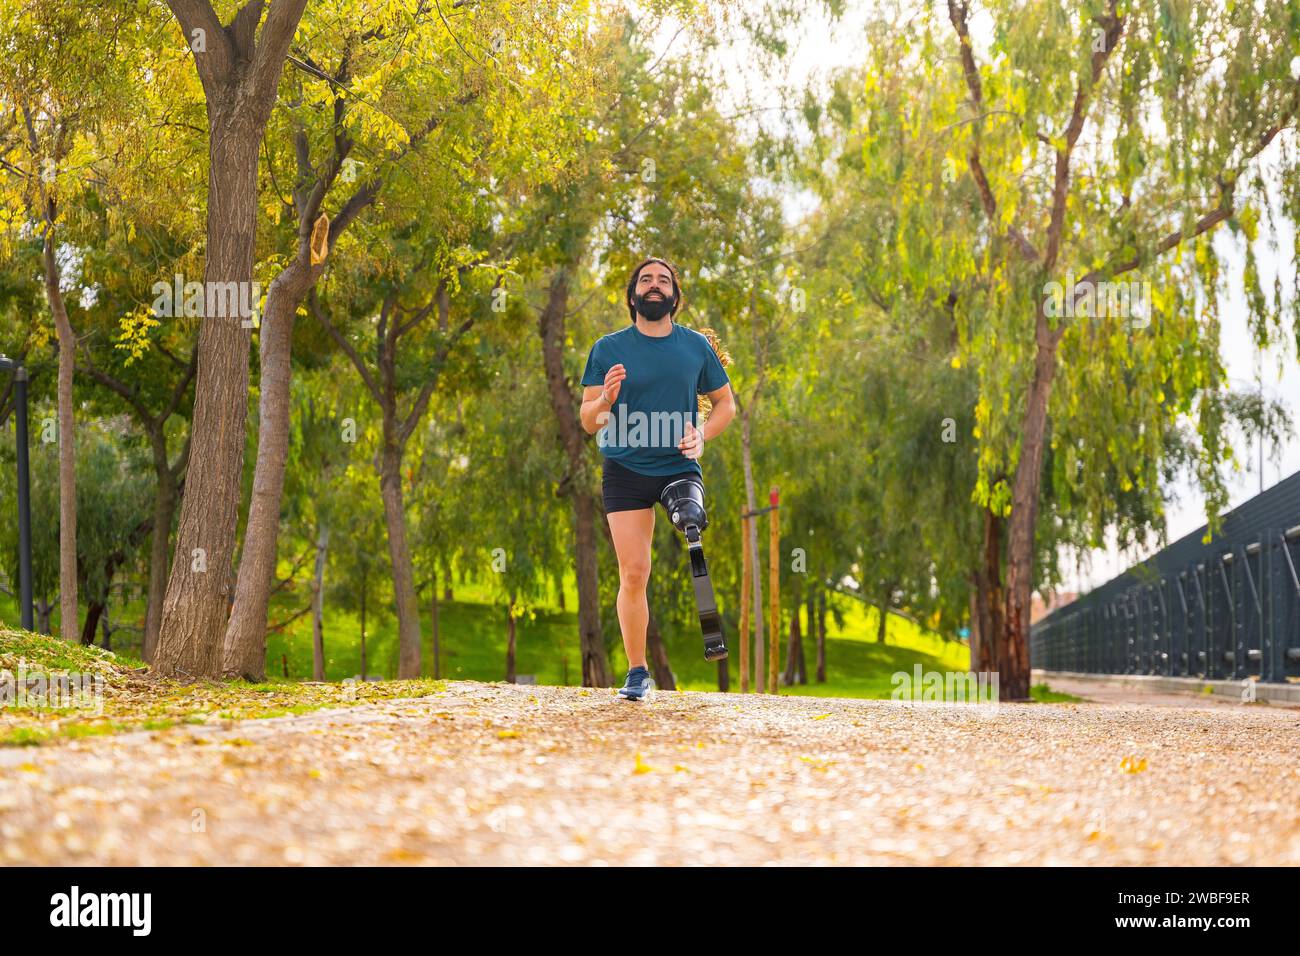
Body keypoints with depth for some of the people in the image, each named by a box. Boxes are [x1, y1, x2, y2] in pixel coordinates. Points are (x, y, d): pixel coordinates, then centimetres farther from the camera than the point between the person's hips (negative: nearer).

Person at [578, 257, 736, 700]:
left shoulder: (697, 345, 7)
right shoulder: (608, 348, 4)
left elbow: (726, 403, 17)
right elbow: (587, 421, 5)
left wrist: (703, 435, -2)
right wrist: (605, 400, -18)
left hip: (681, 468, 0)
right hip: (625, 470, 0)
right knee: (633, 575, -6)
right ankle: (637, 671, 7)